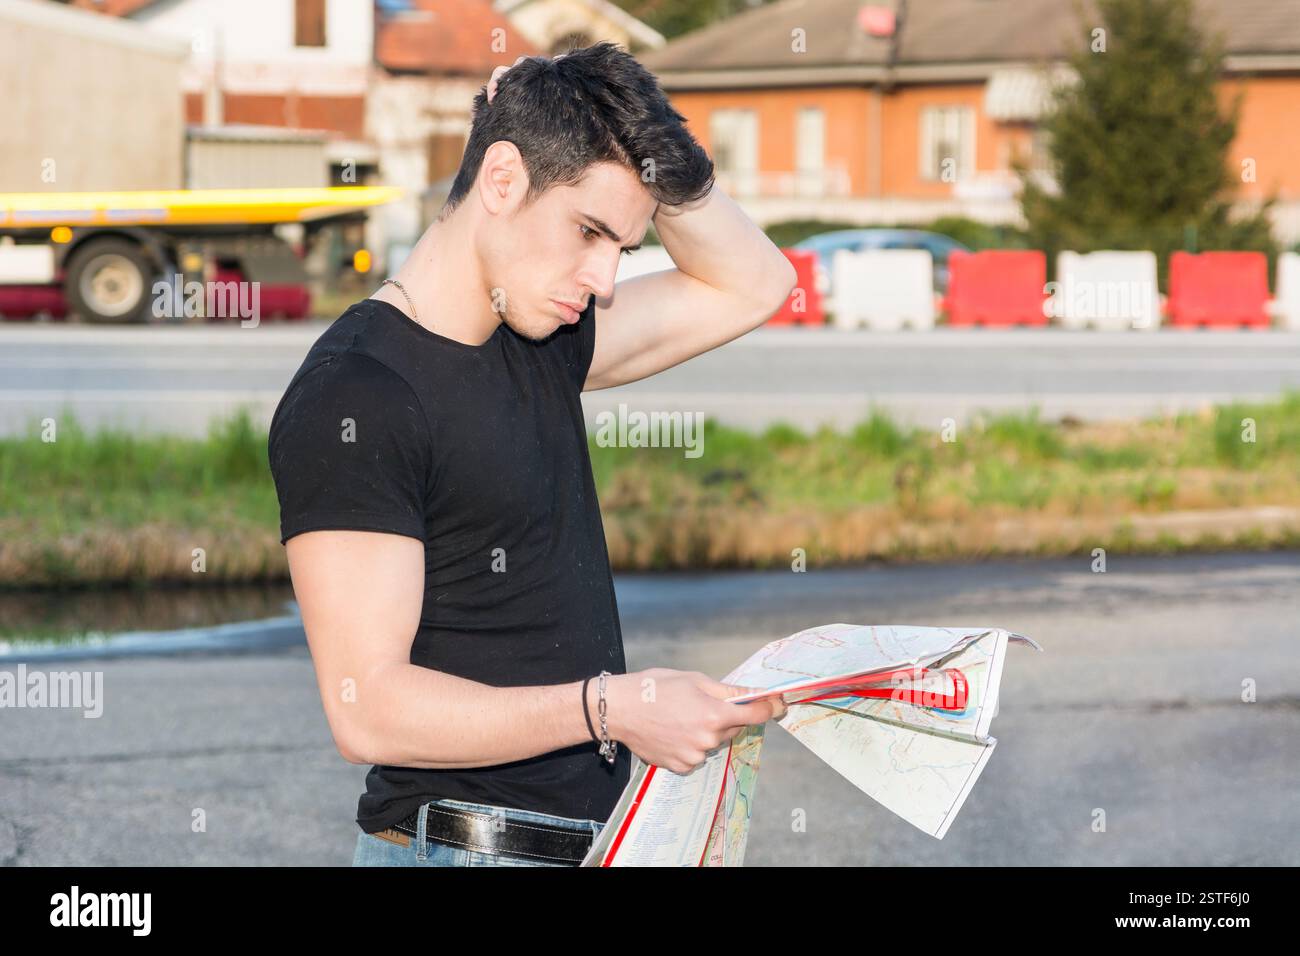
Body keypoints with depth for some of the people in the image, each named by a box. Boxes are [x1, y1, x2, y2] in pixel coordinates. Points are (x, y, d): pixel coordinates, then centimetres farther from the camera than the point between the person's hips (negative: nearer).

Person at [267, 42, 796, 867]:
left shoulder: (540, 348, 10)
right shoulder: (353, 397, -16)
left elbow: (749, 286, 20)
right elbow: (368, 709, -22)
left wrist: (660, 162, 3)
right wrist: (611, 707, -28)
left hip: (591, 840, 8)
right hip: (460, 847, -8)